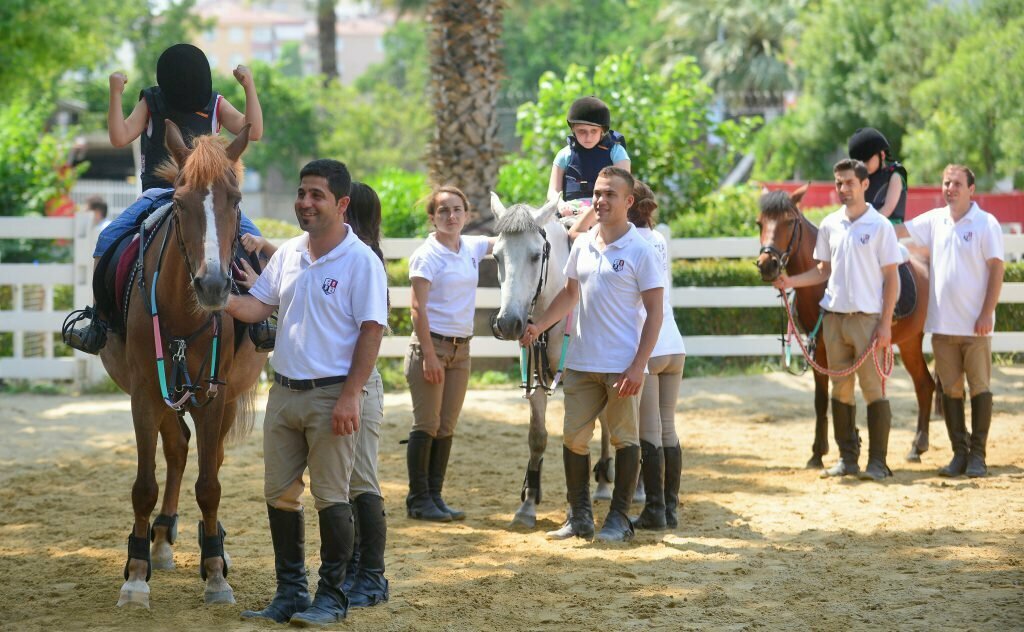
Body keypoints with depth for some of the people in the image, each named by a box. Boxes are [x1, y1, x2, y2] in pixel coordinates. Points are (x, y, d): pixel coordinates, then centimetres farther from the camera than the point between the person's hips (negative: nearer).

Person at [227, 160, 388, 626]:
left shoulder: (361, 261, -10)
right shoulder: (288, 255, 10)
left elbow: (371, 331, -13)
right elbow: (257, 307, 13)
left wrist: (350, 397, -18)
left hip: (331, 395, -7)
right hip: (284, 391, 7)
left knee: (331, 497, -1)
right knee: (279, 495, 9)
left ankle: (332, 596, 8)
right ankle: (290, 591, 20)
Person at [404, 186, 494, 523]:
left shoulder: (472, 248, 8)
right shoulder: (427, 255, -11)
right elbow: (418, 308, -15)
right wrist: (429, 355, -20)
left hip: (461, 347, 7)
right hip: (432, 343, -7)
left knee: (447, 427, 9)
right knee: (426, 424, -3)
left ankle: (435, 495, 15)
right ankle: (418, 498, 3)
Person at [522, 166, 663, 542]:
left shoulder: (640, 251, -9)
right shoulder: (582, 245, 8)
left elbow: (654, 313, -10)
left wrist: (638, 366, -16)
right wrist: (539, 327, 8)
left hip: (622, 366, -6)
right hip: (580, 363, 6)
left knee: (625, 439, 4)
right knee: (573, 438, 8)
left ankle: (619, 519, 12)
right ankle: (579, 516, 19)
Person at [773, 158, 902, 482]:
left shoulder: (880, 226, -5)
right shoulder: (830, 225, 8)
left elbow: (891, 278, -5)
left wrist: (885, 324, -11)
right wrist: (791, 282, 0)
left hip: (867, 318, -5)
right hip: (834, 316, 5)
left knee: (873, 388, -3)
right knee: (840, 389, 9)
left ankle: (878, 461, 1)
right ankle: (847, 458, 17)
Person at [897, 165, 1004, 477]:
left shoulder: (986, 224, -5)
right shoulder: (934, 221, 7)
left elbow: (996, 270, -8)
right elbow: (899, 231, 11)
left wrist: (987, 314, -14)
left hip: (975, 324, -4)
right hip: (942, 323, 4)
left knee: (979, 387, 1)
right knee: (950, 390, 8)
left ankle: (977, 455, 7)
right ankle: (959, 452, 15)